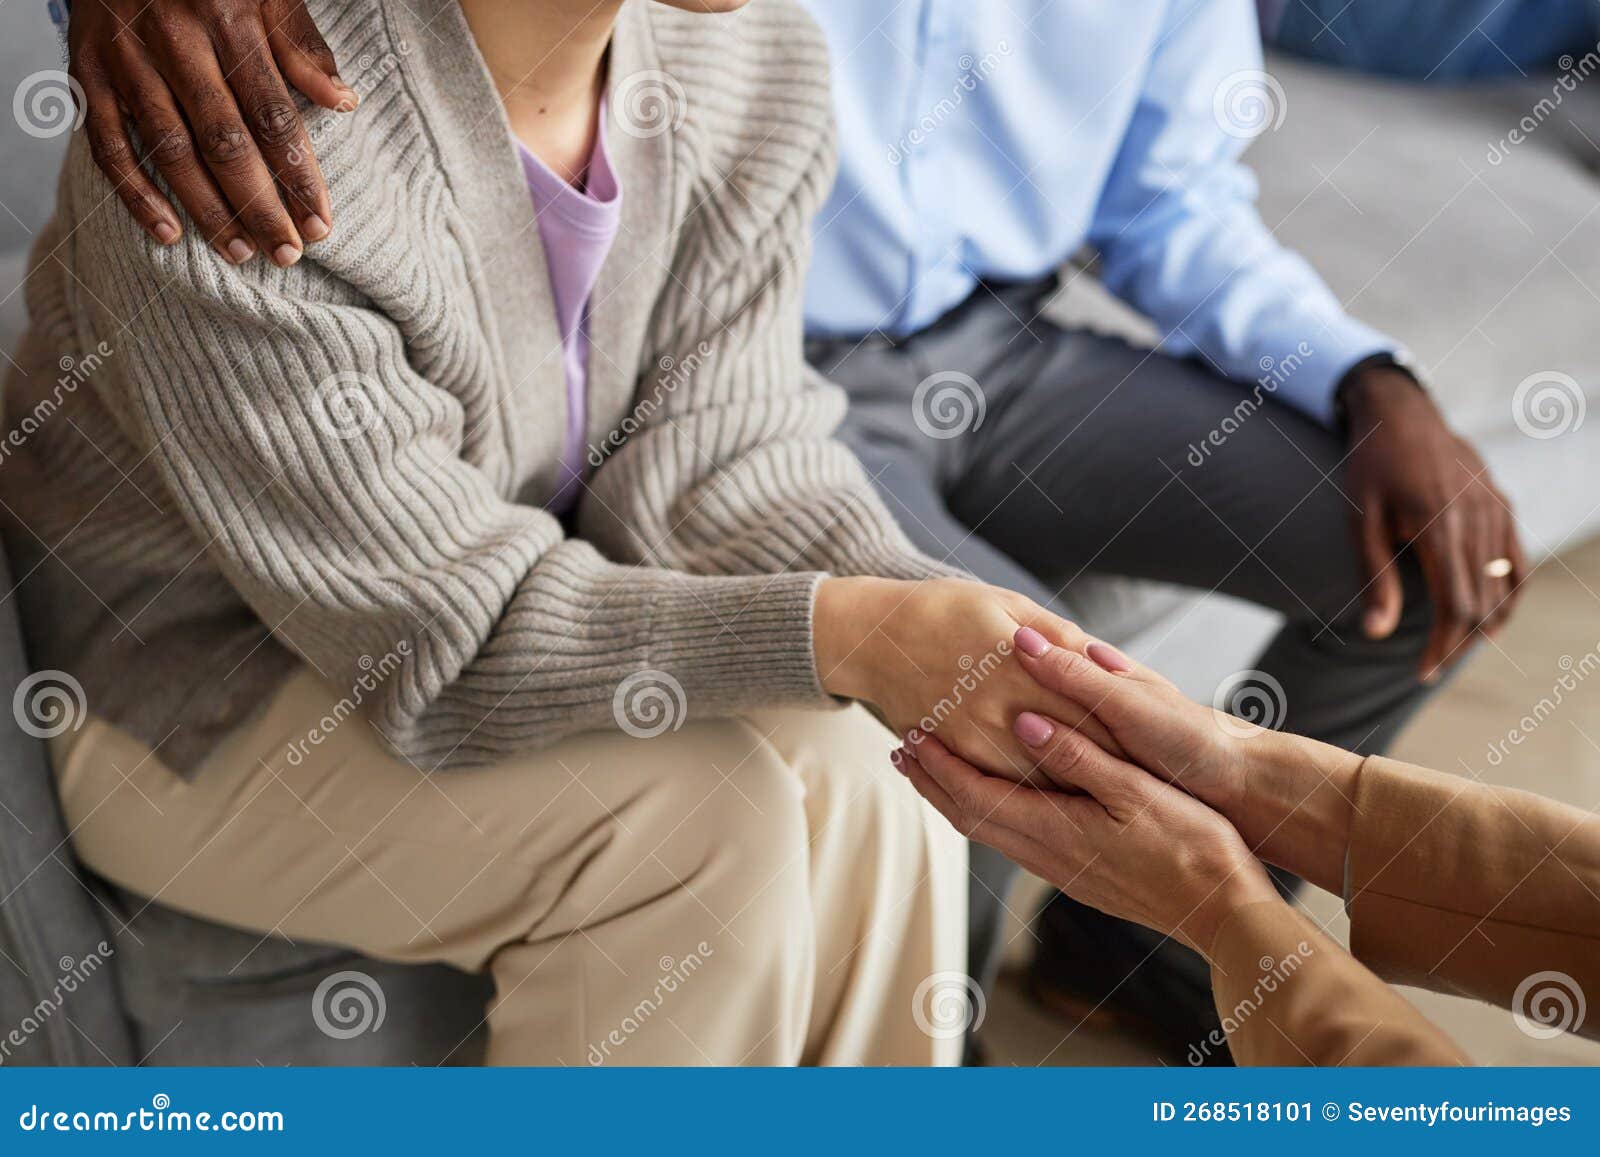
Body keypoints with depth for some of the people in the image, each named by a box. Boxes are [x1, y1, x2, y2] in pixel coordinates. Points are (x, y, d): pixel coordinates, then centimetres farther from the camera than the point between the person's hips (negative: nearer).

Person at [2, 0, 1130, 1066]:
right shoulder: (234, 134, -31)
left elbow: (710, 463, -10)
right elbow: (435, 632, -28)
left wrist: (929, 619, -29)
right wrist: (844, 635, -37)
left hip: (510, 594, 6)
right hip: (197, 702, -5)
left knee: (863, 770, -17)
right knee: (701, 822, -24)